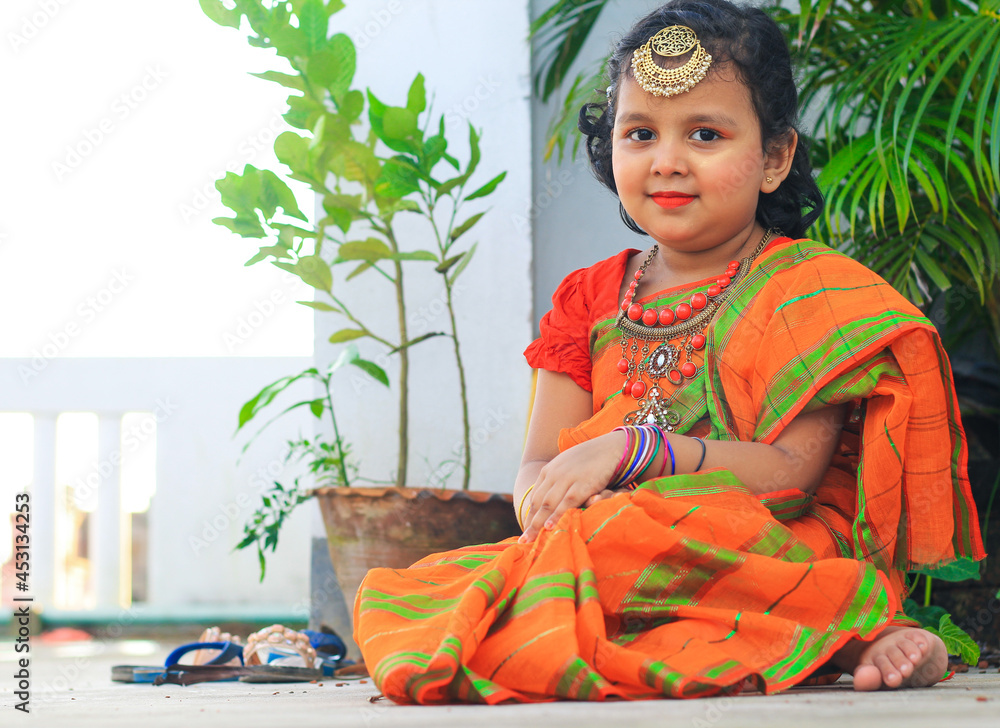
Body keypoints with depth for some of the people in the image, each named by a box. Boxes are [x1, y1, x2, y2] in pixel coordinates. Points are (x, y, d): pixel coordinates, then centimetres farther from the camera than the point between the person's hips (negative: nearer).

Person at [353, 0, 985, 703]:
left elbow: (790, 473, -11)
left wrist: (629, 450, -21)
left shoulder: (810, 291, 0)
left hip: (768, 556, -7)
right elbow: (538, 467, 12)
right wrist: (549, 501, -15)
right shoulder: (589, 298, 17)